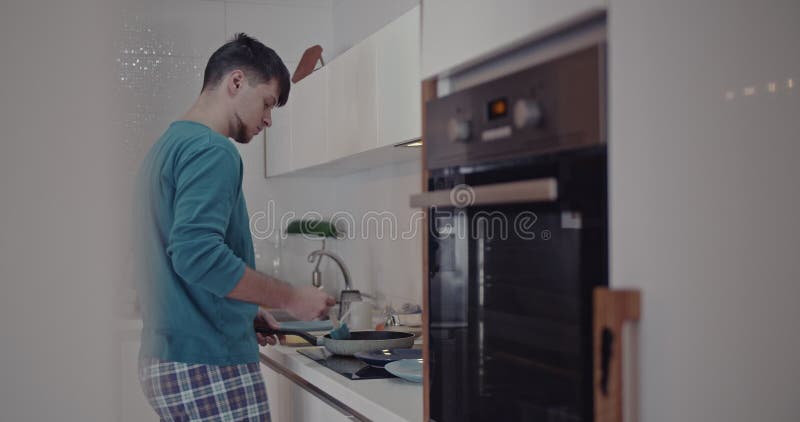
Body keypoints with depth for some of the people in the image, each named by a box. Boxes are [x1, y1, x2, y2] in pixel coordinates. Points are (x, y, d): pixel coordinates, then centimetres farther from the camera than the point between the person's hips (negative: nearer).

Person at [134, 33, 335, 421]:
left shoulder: (167, 145, 17)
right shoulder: (212, 151, -13)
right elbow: (197, 254, -25)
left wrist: (244, 313, 17)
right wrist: (290, 298, -15)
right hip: (208, 364, -10)